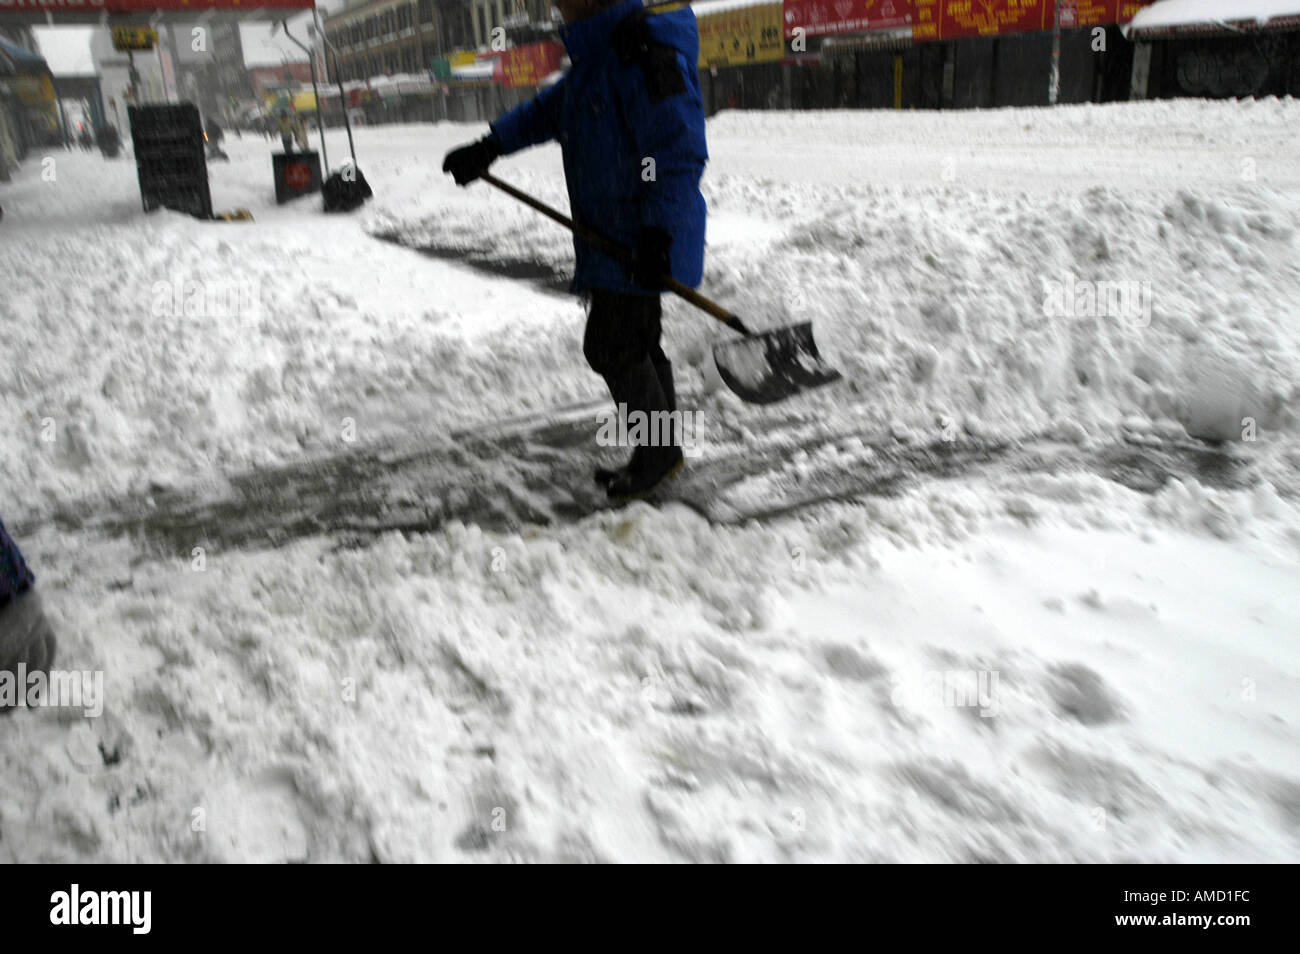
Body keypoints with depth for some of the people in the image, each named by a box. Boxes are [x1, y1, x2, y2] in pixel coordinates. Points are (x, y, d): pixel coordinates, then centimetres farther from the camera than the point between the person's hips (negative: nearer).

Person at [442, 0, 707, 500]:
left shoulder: (646, 56, -19)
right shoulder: (596, 55, 15)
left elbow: (680, 152, -25)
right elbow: (549, 110, 28)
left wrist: (659, 232, -30)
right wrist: (488, 147, 23)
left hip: (646, 238, -10)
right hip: (610, 233, 10)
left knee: (613, 346, -5)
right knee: (634, 341, 14)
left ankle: (656, 454, 11)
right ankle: (663, 451, 26)